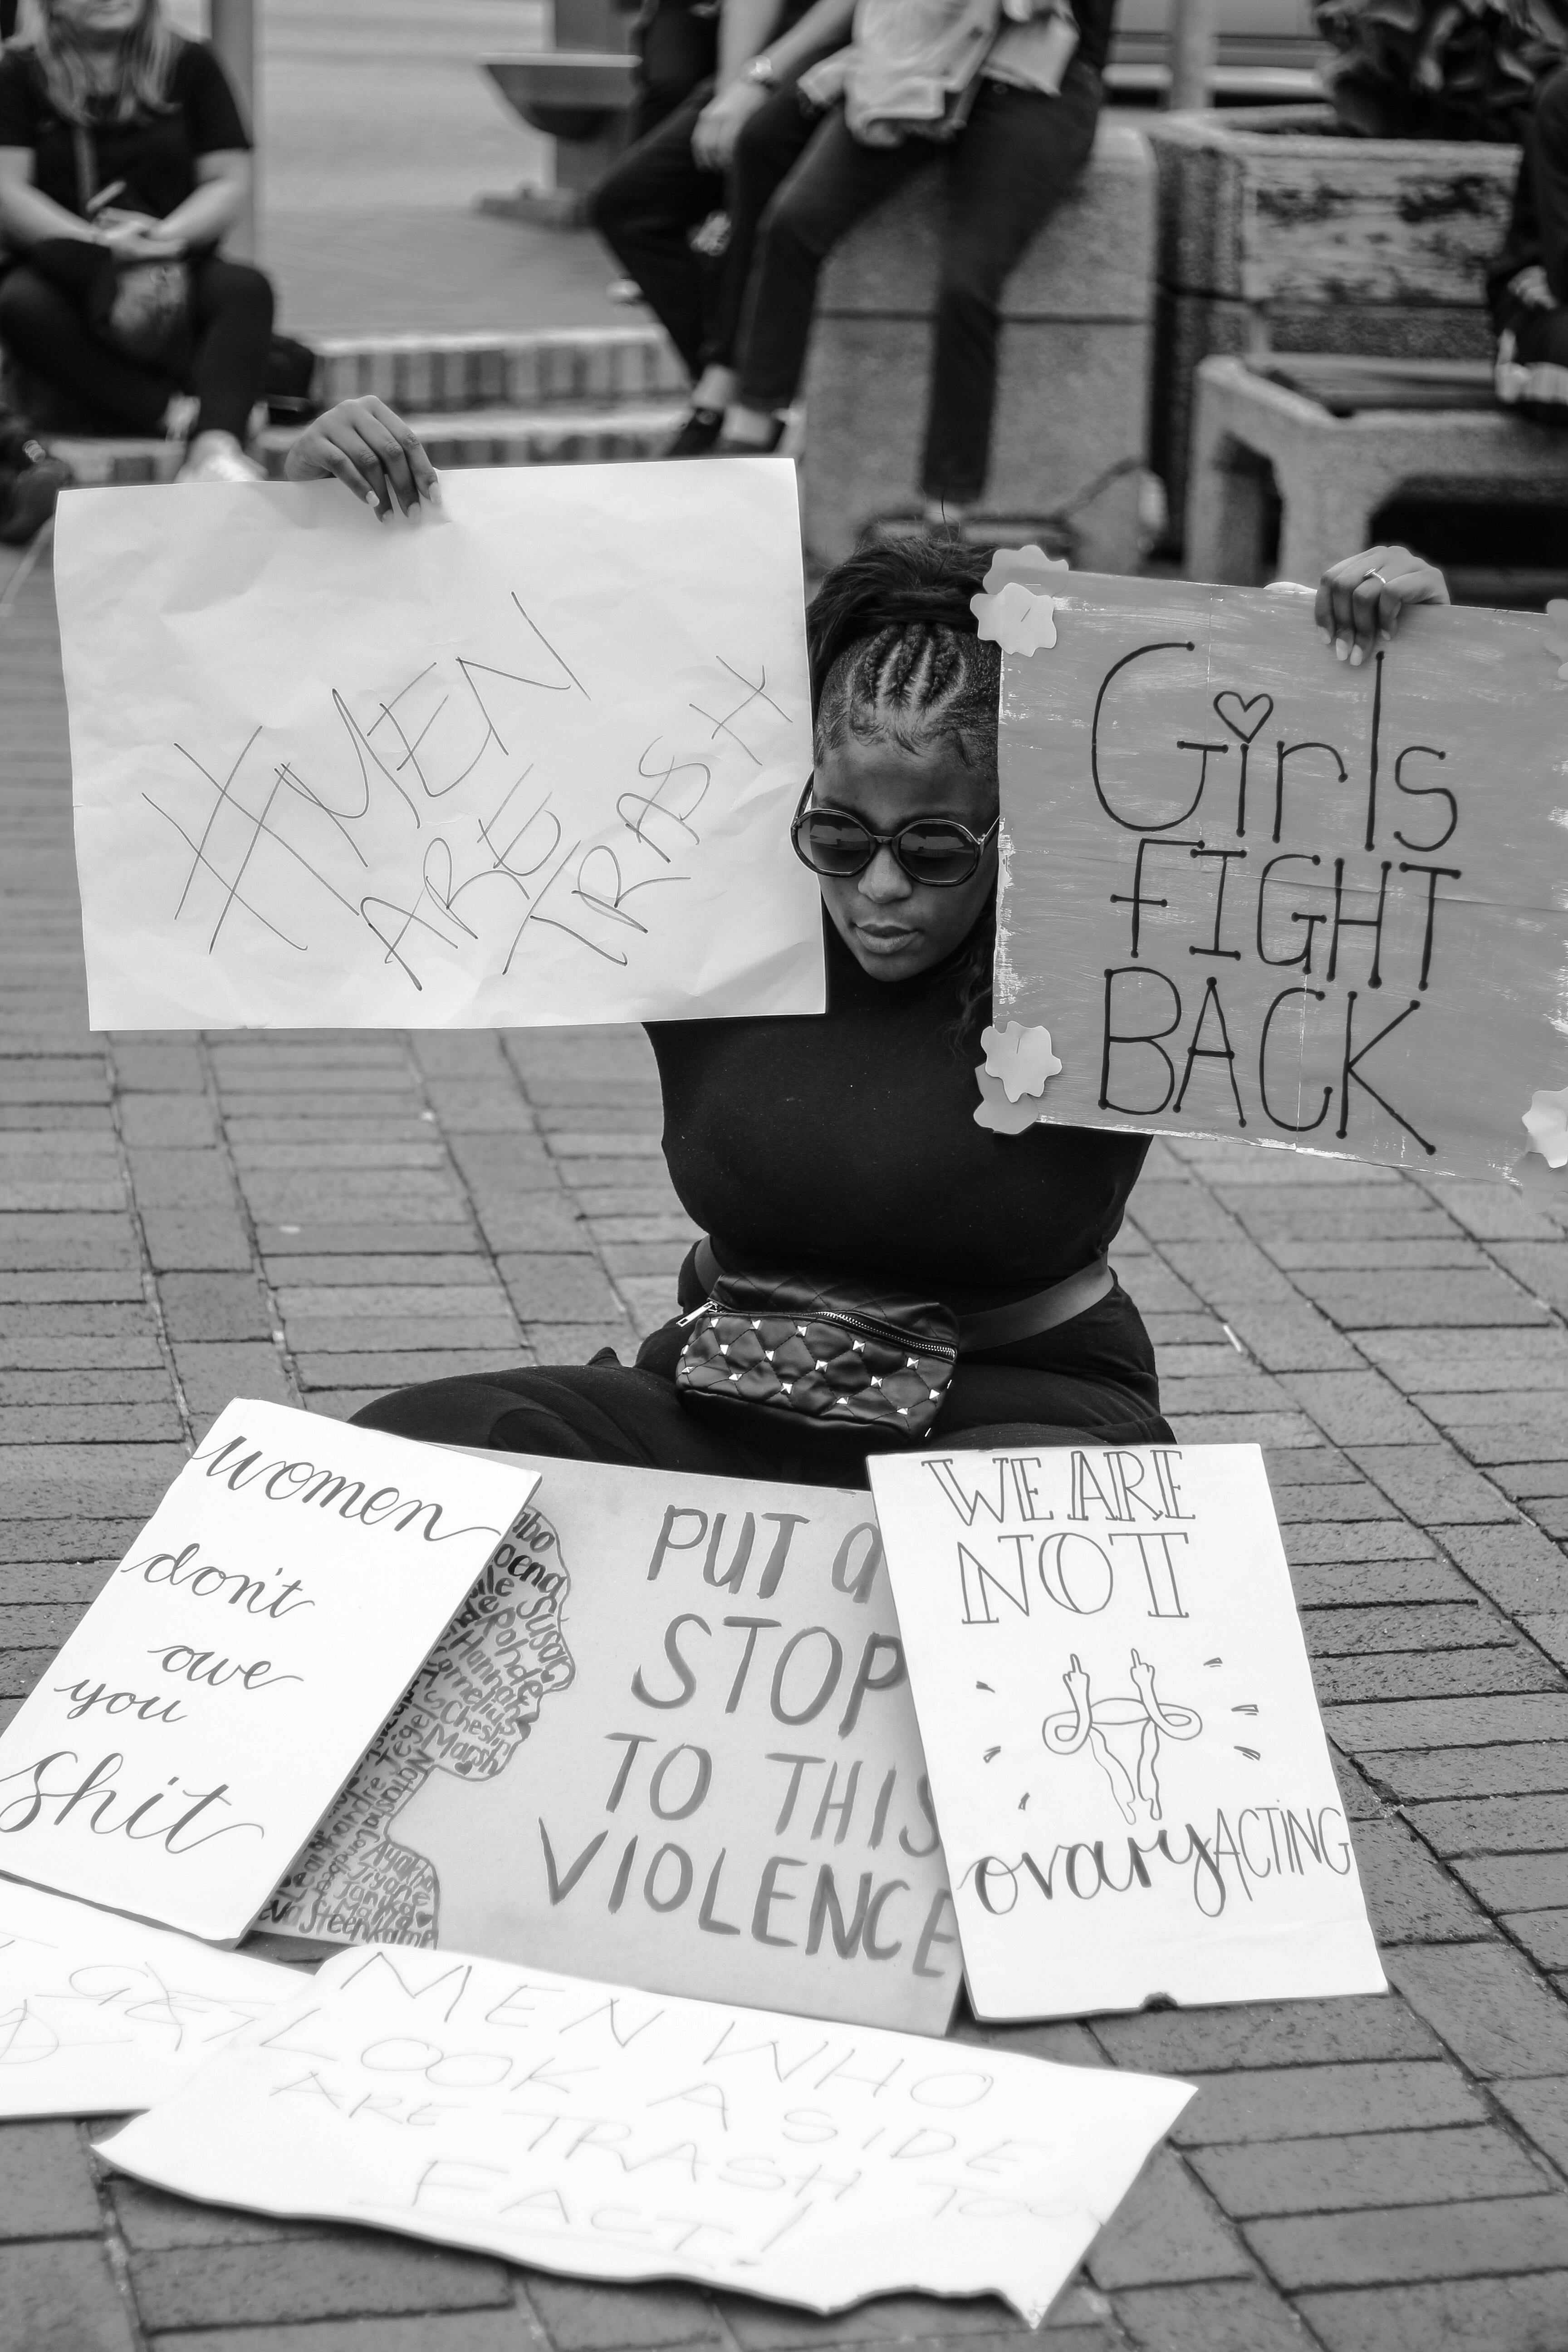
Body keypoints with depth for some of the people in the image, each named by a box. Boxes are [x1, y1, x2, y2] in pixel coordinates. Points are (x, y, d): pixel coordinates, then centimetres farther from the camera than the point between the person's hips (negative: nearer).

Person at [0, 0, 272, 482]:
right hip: (70, 275, -1)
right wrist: (95, 243, -21)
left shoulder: (191, 64, 9)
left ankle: (215, 448, -52)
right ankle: (176, 413, -40)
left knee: (245, 288, -30)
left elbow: (230, 181, 3)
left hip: (178, 269, 1)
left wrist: (170, 235, -18)